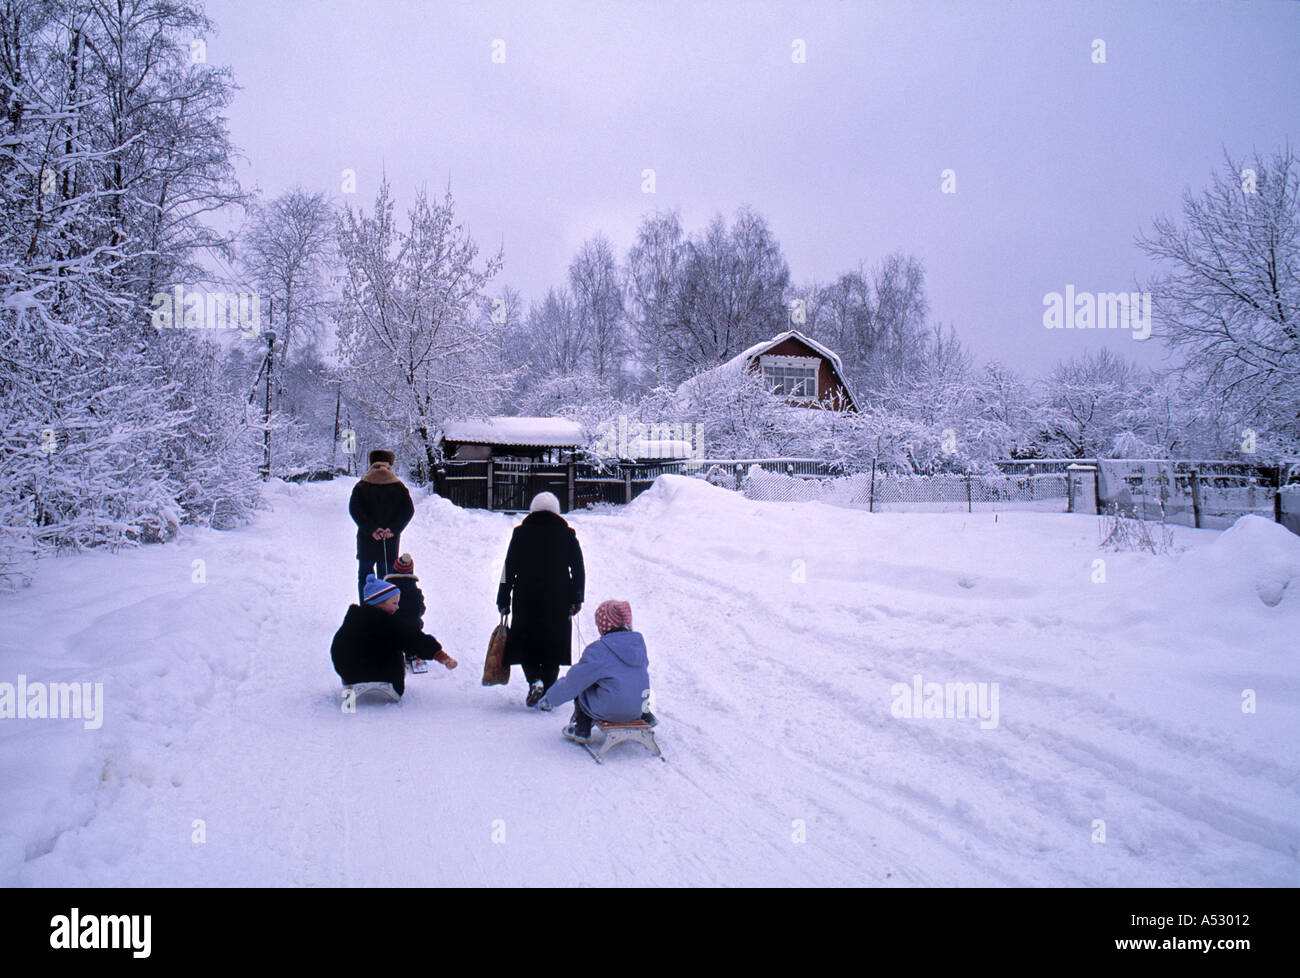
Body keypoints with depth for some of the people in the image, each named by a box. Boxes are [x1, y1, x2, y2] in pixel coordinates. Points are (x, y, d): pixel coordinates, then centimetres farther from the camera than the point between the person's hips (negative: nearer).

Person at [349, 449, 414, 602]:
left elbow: (354, 510, -12)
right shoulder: (398, 486, 0)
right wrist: (393, 530, -12)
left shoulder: (361, 486, -2)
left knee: (364, 576, 12)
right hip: (391, 542, 1)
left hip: (366, 540, 0)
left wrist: (371, 529, -16)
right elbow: (408, 510, -7)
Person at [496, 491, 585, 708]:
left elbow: (509, 569, 1)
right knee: (553, 644, 9)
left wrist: (503, 600, 5)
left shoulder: (521, 533, 2)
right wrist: (576, 598, 9)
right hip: (559, 602, 1)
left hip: (526, 600, -1)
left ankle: (535, 681, -13)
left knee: (525, 643, 10)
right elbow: (578, 569, 4)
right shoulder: (567, 534, 5)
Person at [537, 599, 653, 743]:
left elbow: (573, 680, -10)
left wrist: (549, 699, 5)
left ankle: (581, 729, 15)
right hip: (637, 709, 5)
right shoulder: (639, 643, 0)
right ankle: (644, 716, 30)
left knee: (580, 687, 15)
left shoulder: (598, 650, -17)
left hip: (608, 711, -5)